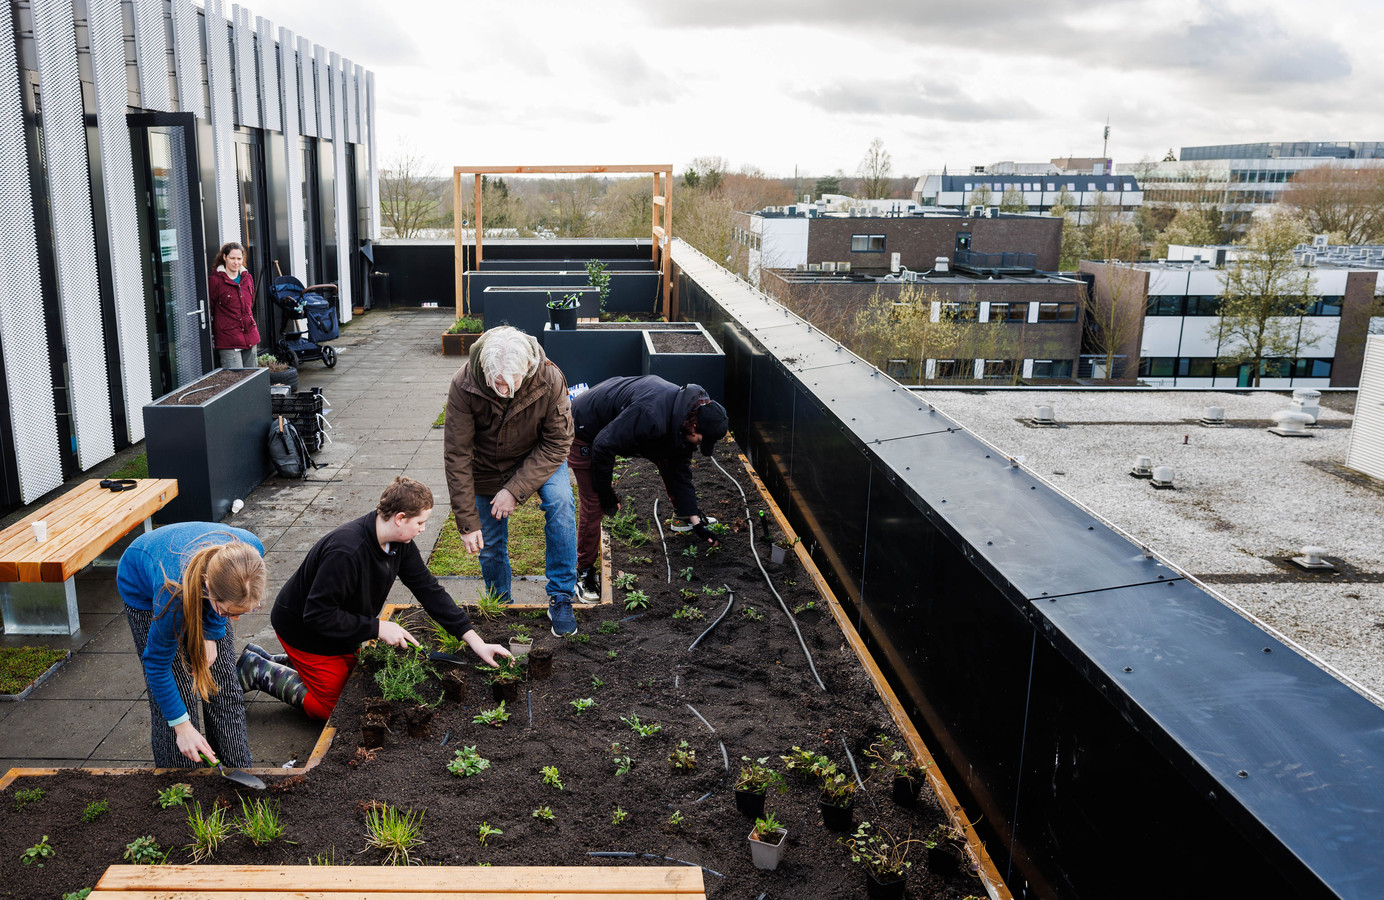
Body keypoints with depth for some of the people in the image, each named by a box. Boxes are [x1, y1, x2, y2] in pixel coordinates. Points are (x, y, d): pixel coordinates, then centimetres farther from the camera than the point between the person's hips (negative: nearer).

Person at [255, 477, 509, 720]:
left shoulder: (399, 542, -12)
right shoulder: (346, 552, -38)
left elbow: (428, 589, -8)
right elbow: (317, 614, -34)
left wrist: (475, 641, -12)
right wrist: (378, 628, -30)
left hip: (340, 626, 8)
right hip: (304, 628, -8)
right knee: (331, 705, 1)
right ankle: (255, 669, 11)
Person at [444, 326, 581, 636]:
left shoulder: (549, 380, -30)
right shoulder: (464, 385, -29)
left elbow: (557, 443, -20)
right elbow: (457, 454, -23)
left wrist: (515, 490, -27)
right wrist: (467, 522, -22)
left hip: (537, 458, -1)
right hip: (487, 467, 1)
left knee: (560, 502, -29)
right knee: (490, 547, 5)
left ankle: (560, 598, -18)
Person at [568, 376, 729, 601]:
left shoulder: (681, 422, -9)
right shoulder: (651, 415, -39)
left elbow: (679, 471, 2)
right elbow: (603, 446, -33)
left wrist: (695, 522, 2)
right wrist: (606, 492, -18)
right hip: (585, 429, -8)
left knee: (671, 459, 6)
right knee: (593, 504, -9)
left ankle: (682, 516, 26)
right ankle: (585, 570, 8)